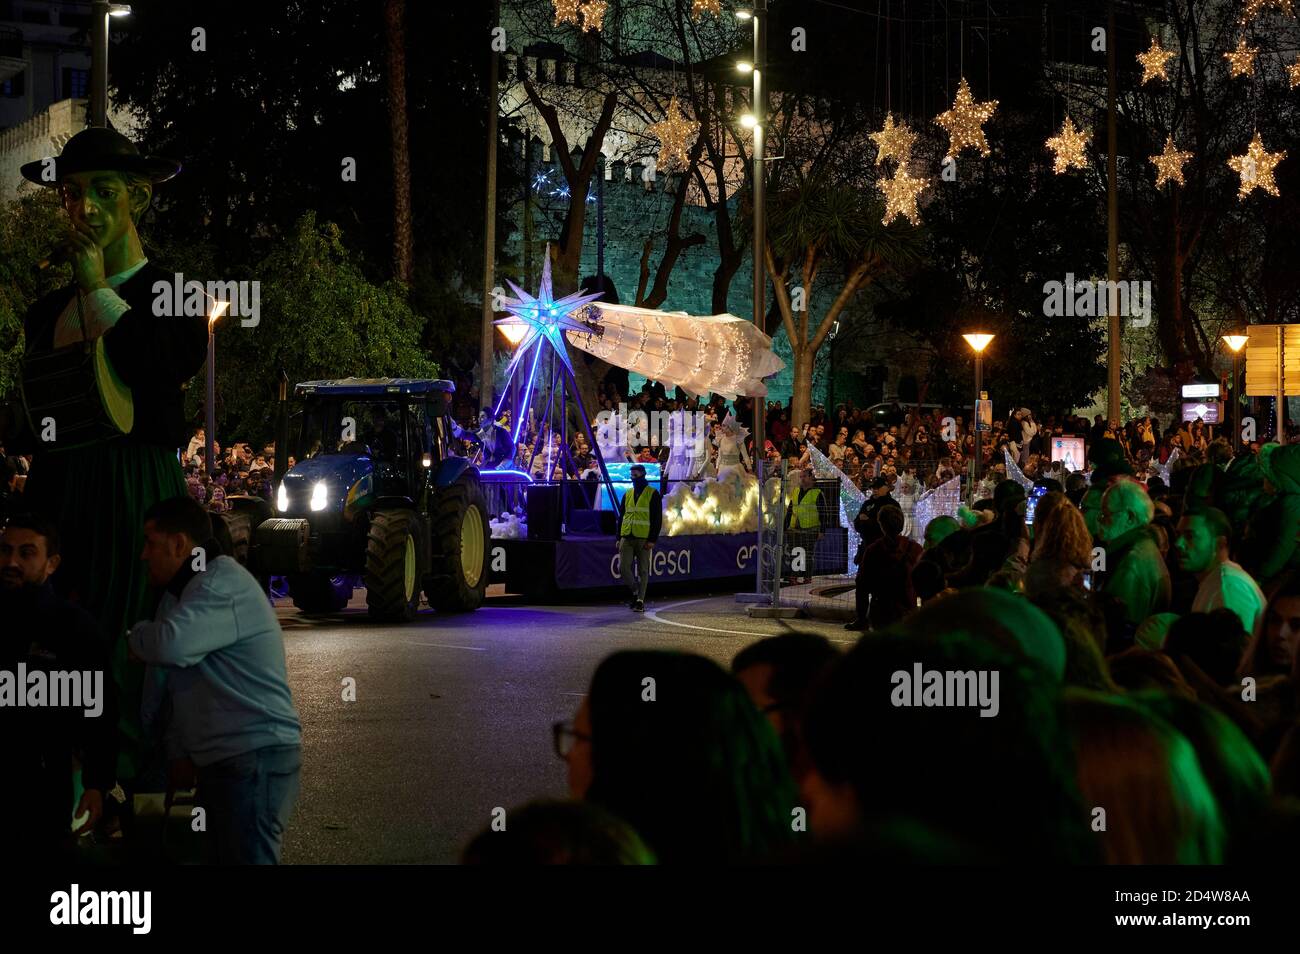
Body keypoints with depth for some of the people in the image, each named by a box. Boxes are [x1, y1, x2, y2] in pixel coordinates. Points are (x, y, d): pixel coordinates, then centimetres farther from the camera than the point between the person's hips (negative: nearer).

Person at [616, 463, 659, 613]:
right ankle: (636, 592, 15)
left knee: (643, 571, 0)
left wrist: (652, 539, -11)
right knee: (623, 567, -5)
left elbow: (657, 519, -4)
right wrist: (619, 538, 11)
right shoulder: (627, 495, 14)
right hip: (627, 538, 4)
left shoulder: (653, 494, -1)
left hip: (644, 539, -4)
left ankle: (640, 601, 4)